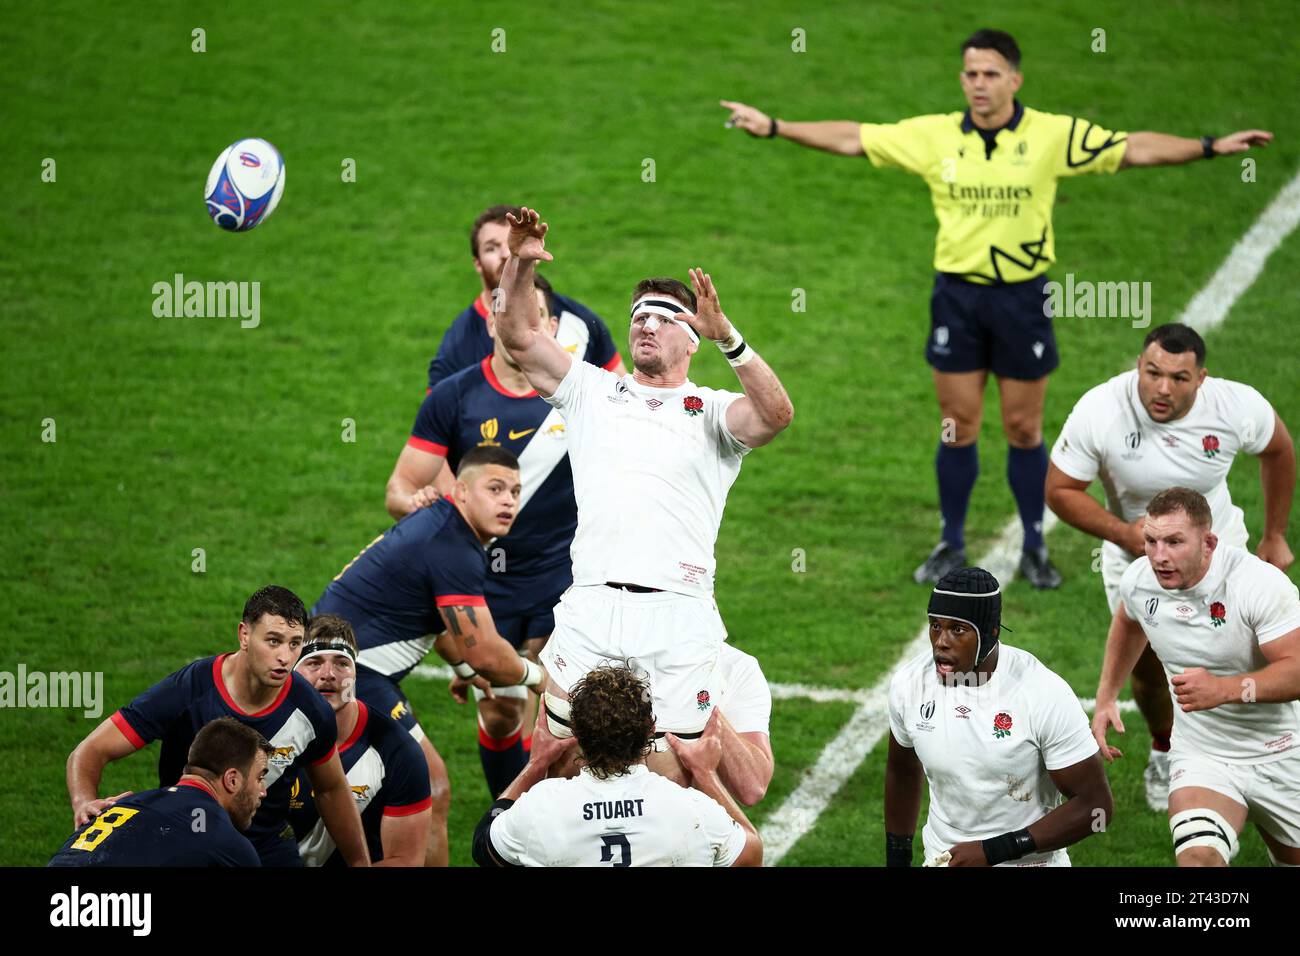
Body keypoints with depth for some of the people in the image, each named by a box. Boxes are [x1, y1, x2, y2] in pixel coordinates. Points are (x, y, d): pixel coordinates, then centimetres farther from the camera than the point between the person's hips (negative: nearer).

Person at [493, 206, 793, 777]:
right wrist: (520, 265, -7)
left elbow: (776, 413, -10)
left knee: (672, 771, -2)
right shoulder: (593, 392, 18)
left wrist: (726, 336, -21)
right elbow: (518, 335, 10)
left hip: (679, 617, -2)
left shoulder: (713, 412, 10)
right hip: (592, 606, 2)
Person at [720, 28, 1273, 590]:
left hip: (1023, 296, -1)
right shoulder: (932, 136, -2)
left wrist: (1211, 147, -15)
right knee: (957, 428, 7)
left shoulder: (1053, 136, -7)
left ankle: (1034, 549, 20)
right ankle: (951, 546, 21)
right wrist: (773, 127, 1)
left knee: (1024, 431, 5)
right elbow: (851, 139, 3)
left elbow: (1135, 149, -8)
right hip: (957, 295, 1)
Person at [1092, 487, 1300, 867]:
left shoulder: (1262, 585, -24)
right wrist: (1106, 697, 15)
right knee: (1198, 856, -30)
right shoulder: (1138, 581, -9)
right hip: (1201, 758, 1)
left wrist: (1226, 689, -39)